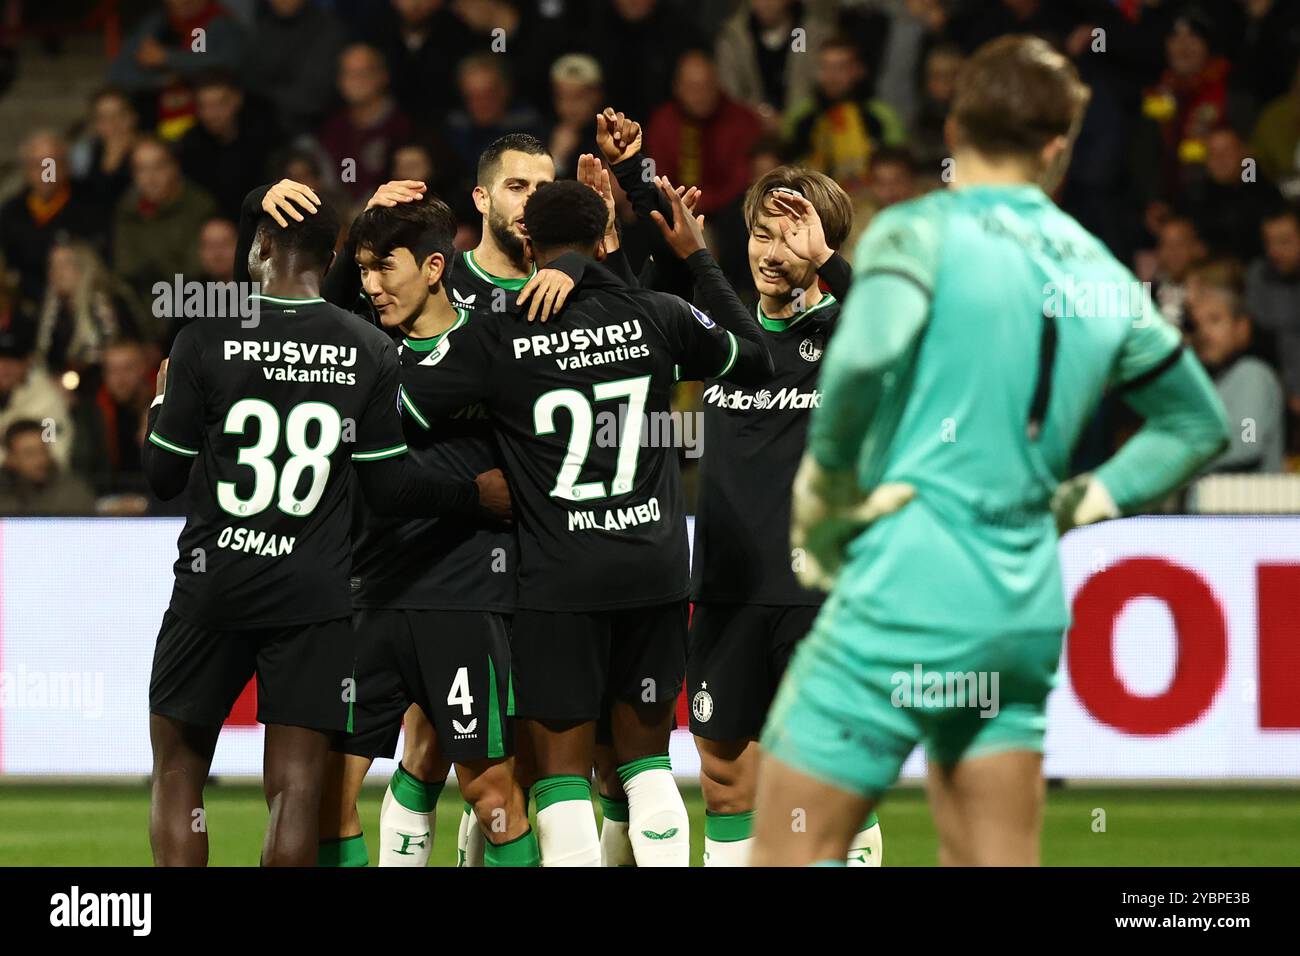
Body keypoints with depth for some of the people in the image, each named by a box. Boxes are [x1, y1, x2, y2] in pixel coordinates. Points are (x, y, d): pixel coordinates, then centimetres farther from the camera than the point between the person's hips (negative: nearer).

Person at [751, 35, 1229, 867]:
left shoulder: (921, 231, -6)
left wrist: (825, 480, -11)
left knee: (791, 855, -1)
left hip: (908, 593, -6)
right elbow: (1198, 422, 24)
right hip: (1030, 607, 6)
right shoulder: (1097, 273, 13)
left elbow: (866, 353, -26)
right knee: (996, 861, 10)